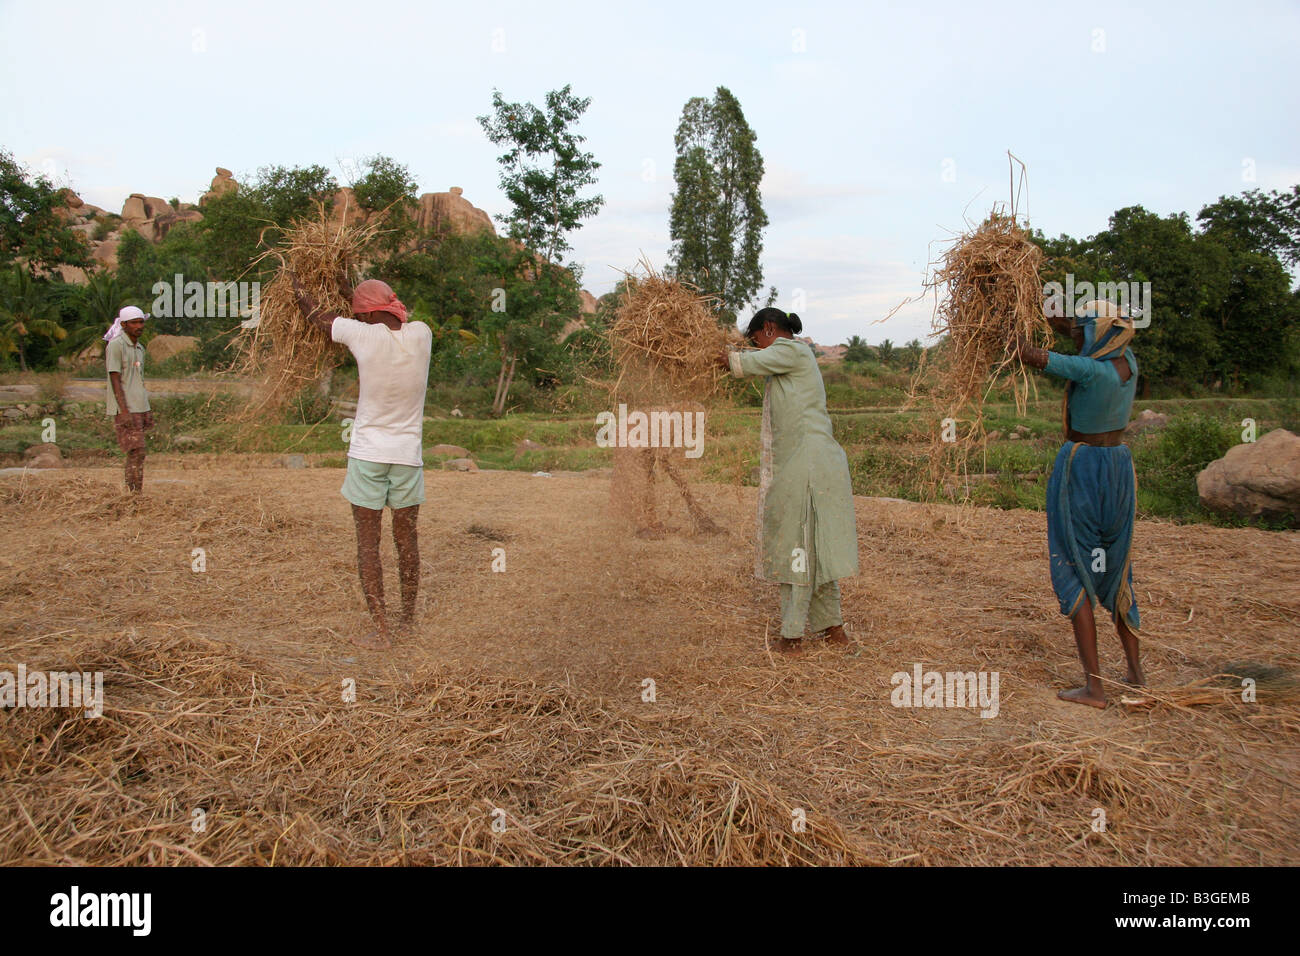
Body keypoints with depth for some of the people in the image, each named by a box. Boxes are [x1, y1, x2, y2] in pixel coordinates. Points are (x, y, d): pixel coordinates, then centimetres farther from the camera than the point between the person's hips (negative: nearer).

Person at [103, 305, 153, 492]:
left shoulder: (139, 348, 16)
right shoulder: (115, 345, -8)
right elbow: (115, 380, -13)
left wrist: (147, 411, 20)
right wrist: (124, 411, -20)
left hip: (140, 408, 8)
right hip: (125, 409, -8)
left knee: (136, 452, 7)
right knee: (136, 452, -12)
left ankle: (133, 493, 10)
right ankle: (135, 493, -9)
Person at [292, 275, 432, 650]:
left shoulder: (364, 335, -11)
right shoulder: (421, 335, -3)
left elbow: (318, 316, 7)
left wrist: (297, 286, 28)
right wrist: (350, 291, 32)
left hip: (368, 453, -3)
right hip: (408, 454, 3)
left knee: (368, 544, 4)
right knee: (407, 541, 13)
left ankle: (381, 631, 3)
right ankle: (408, 620, 25)